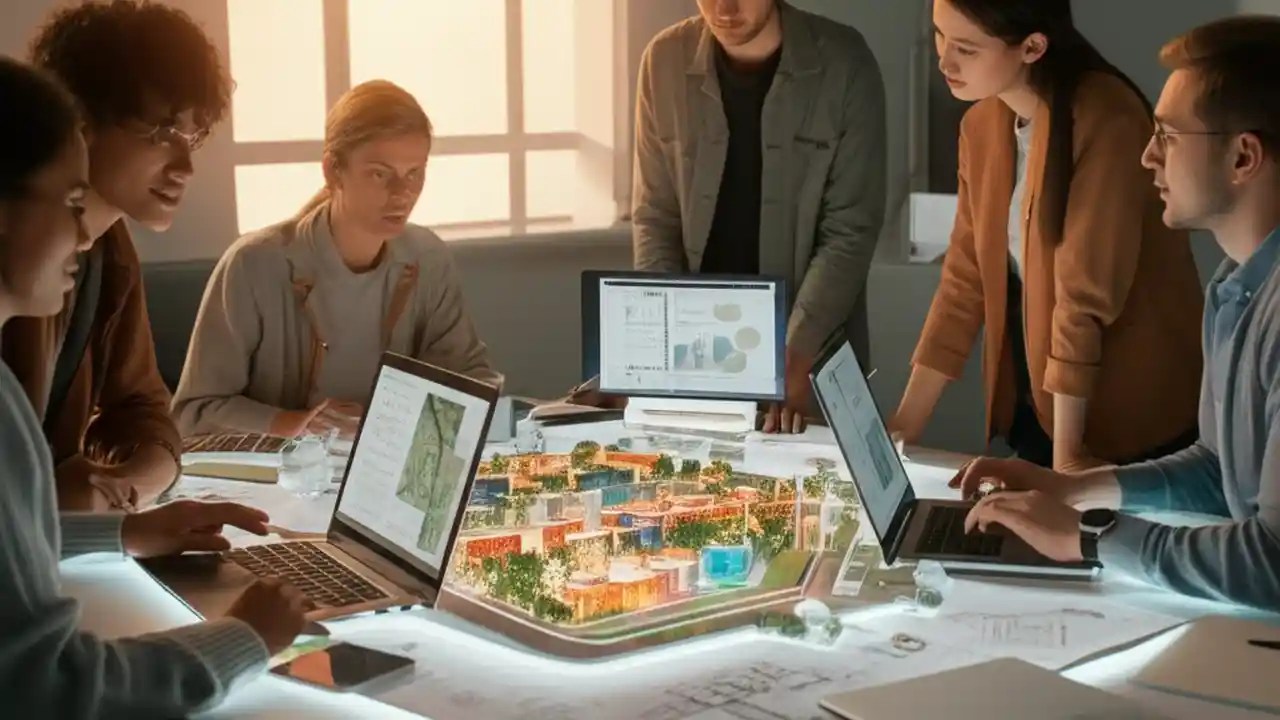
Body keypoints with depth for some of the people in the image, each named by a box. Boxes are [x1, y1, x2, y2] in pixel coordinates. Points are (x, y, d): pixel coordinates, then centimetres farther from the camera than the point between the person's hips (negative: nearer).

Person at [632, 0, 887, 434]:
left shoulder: (844, 65, -12)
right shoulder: (666, 61, -3)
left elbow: (851, 230, -12)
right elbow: (655, 217, 0)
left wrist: (796, 358, -21)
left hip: (814, 348, -2)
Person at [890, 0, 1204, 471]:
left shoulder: (1105, 121, -22)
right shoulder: (981, 125, 2)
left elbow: (1084, 295, -23)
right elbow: (965, 278, 4)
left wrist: (1065, 453, -20)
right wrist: (906, 423, 3)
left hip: (1131, 421, -6)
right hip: (1033, 406, 7)